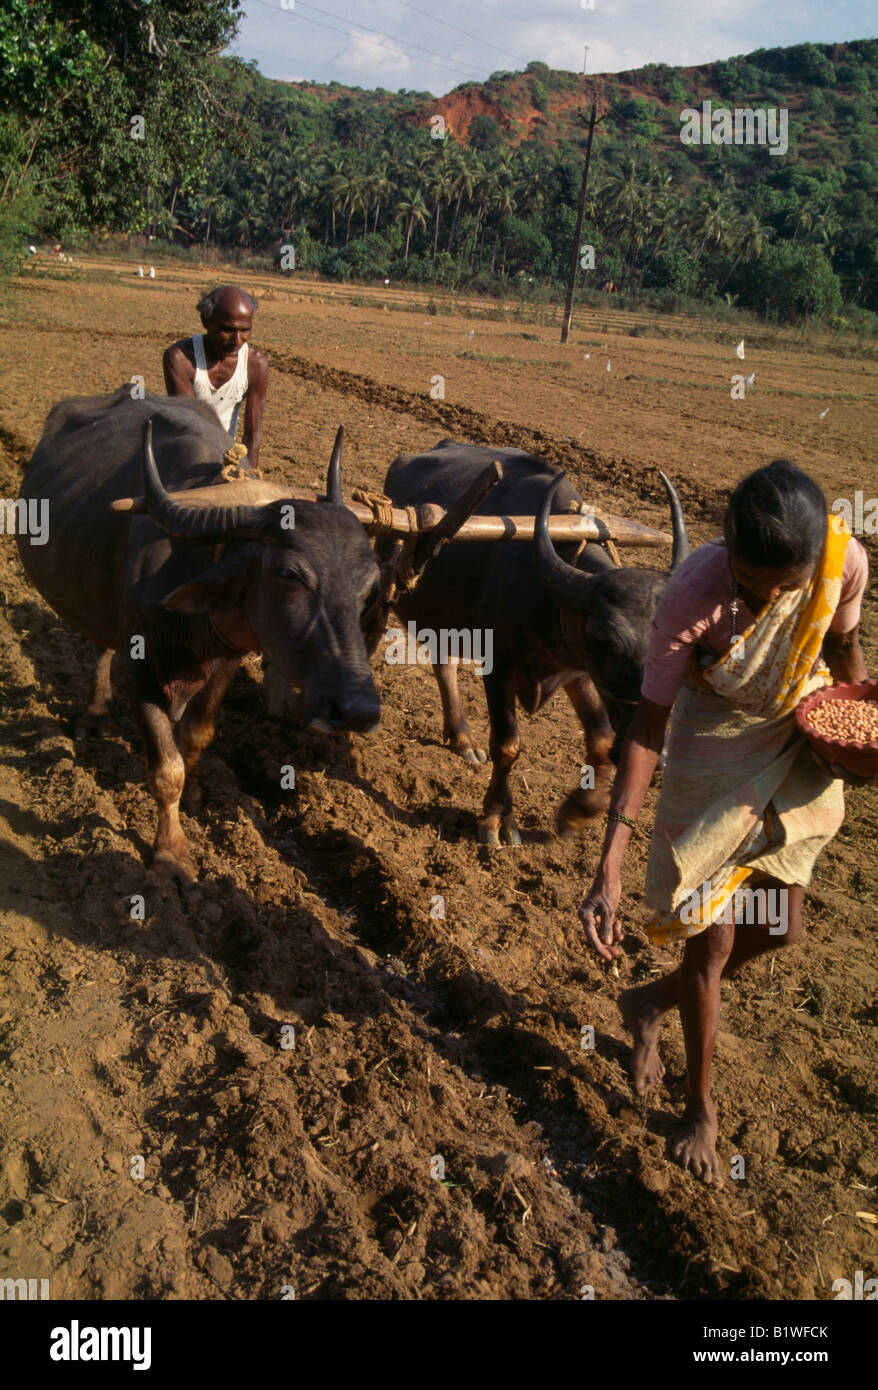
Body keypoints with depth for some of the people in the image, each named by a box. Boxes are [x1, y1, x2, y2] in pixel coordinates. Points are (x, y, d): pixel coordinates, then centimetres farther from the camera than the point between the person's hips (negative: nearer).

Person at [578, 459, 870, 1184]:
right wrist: (610, 868, -30)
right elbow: (648, 724, -26)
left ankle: (653, 1002, 40)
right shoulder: (694, 592, -32)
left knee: (777, 927, 13)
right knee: (712, 938, 4)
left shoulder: (846, 560, -23)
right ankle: (701, 1107, 27)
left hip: (798, 742, 4)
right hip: (712, 755, -4)